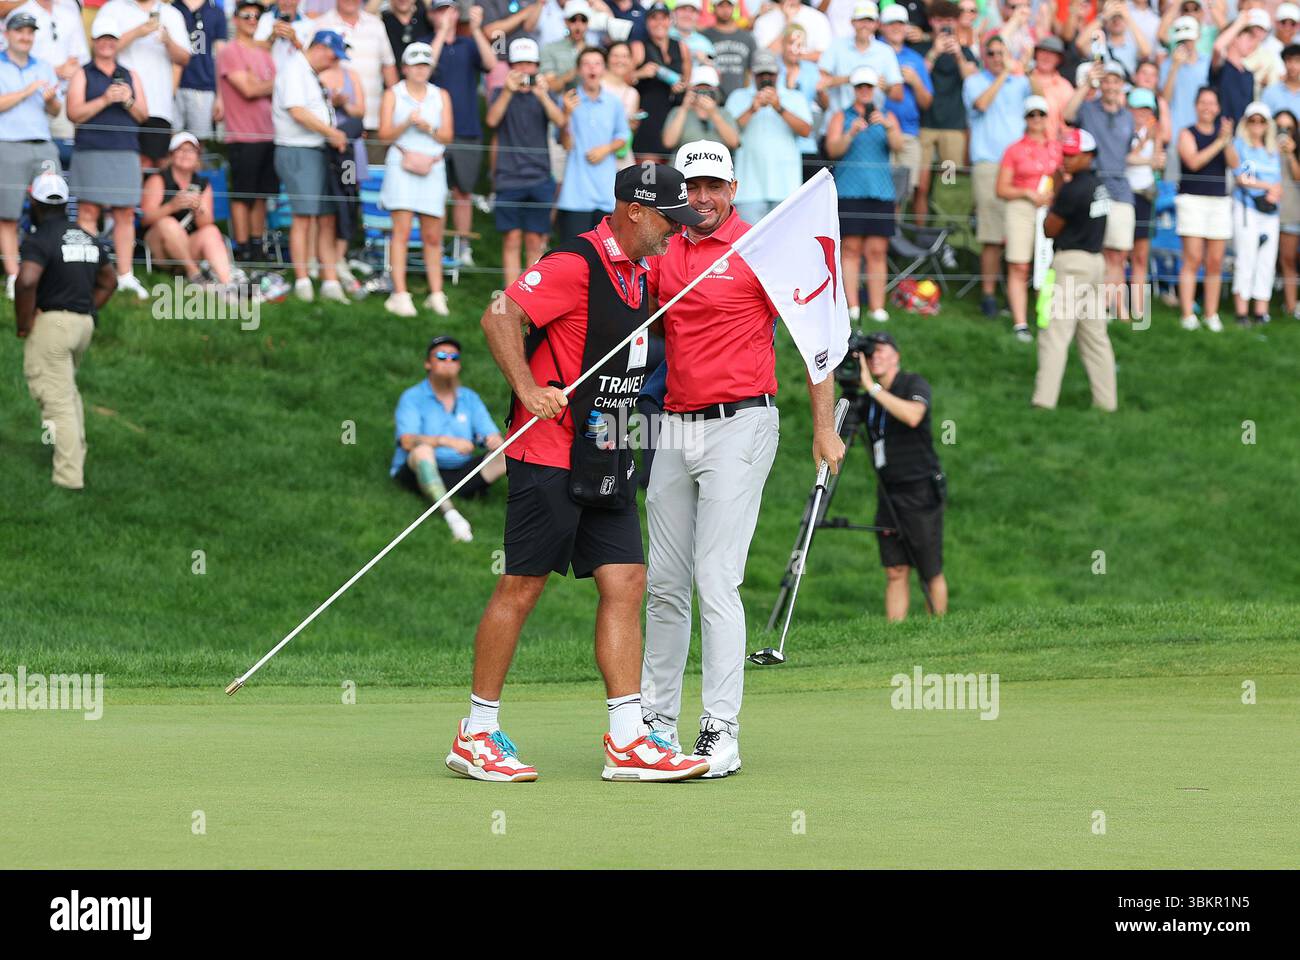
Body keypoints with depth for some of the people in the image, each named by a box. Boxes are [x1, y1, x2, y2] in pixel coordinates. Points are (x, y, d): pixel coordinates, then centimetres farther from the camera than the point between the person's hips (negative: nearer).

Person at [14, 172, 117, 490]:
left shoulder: (39, 240, -14)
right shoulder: (87, 239, 11)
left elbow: (26, 281, -29)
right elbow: (108, 282, 22)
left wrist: (23, 324, -16)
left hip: (50, 323, -8)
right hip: (84, 322, 8)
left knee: (57, 399, -5)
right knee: (68, 389, 25)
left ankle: (68, 475, -9)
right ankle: (77, 455, 27)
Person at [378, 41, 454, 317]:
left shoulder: (441, 96, 14)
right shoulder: (393, 95, 7)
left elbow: (447, 135, 6)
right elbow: (384, 133, -2)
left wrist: (428, 128, -13)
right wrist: (407, 123, -18)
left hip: (432, 169, 3)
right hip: (401, 167, -3)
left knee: (432, 235, 3)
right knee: (402, 230, -10)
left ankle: (436, 294, 10)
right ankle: (400, 295, -12)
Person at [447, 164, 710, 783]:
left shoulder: (638, 275, 14)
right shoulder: (576, 264, -14)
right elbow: (500, 315, -21)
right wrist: (529, 390, -28)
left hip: (605, 462, 9)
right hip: (548, 454, -9)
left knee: (626, 584, 2)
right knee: (522, 587, -3)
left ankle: (627, 740, 1)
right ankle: (476, 736, 6)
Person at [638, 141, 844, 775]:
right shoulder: (665, 254, 12)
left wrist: (824, 428, -7)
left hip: (738, 429, -6)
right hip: (674, 430, 6)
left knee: (716, 581, -12)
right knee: (663, 582, 9)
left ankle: (721, 732, -12)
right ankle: (656, 720, 19)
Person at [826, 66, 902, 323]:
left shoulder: (887, 118, 18)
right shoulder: (841, 117, 13)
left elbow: (898, 145, 1)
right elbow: (833, 149, -1)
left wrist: (888, 126, -19)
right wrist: (851, 133, -19)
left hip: (881, 192, 1)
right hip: (849, 191, -1)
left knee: (877, 251, -3)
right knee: (850, 248, -7)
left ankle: (877, 307, -4)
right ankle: (852, 306, -8)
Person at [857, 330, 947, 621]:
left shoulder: (915, 385, -8)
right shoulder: (868, 399, 10)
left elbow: (913, 415, -30)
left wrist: (872, 387, -28)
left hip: (921, 491, -6)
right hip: (888, 493, 6)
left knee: (931, 572, 1)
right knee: (895, 571, 0)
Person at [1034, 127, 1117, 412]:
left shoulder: (1072, 190, -16)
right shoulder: (1099, 186, 9)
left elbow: (1050, 229, -8)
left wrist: (1053, 198, 6)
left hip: (1072, 263, -8)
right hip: (1096, 259, 8)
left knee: (1055, 334, -7)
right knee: (1095, 335, 12)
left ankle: (1045, 398, -11)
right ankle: (1106, 399, 13)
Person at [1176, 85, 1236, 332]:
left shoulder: (1221, 134, 13)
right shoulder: (1188, 134, 2)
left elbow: (1233, 164, 0)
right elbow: (1193, 161, -14)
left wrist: (1228, 141, -16)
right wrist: (1218, 143, -16)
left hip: (1219, 201, 4)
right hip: (1193, 199, -4)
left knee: (1215, 262, 3)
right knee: (1192, 259, -10)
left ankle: (1212, 315, 8)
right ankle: (1188, 314, -9)